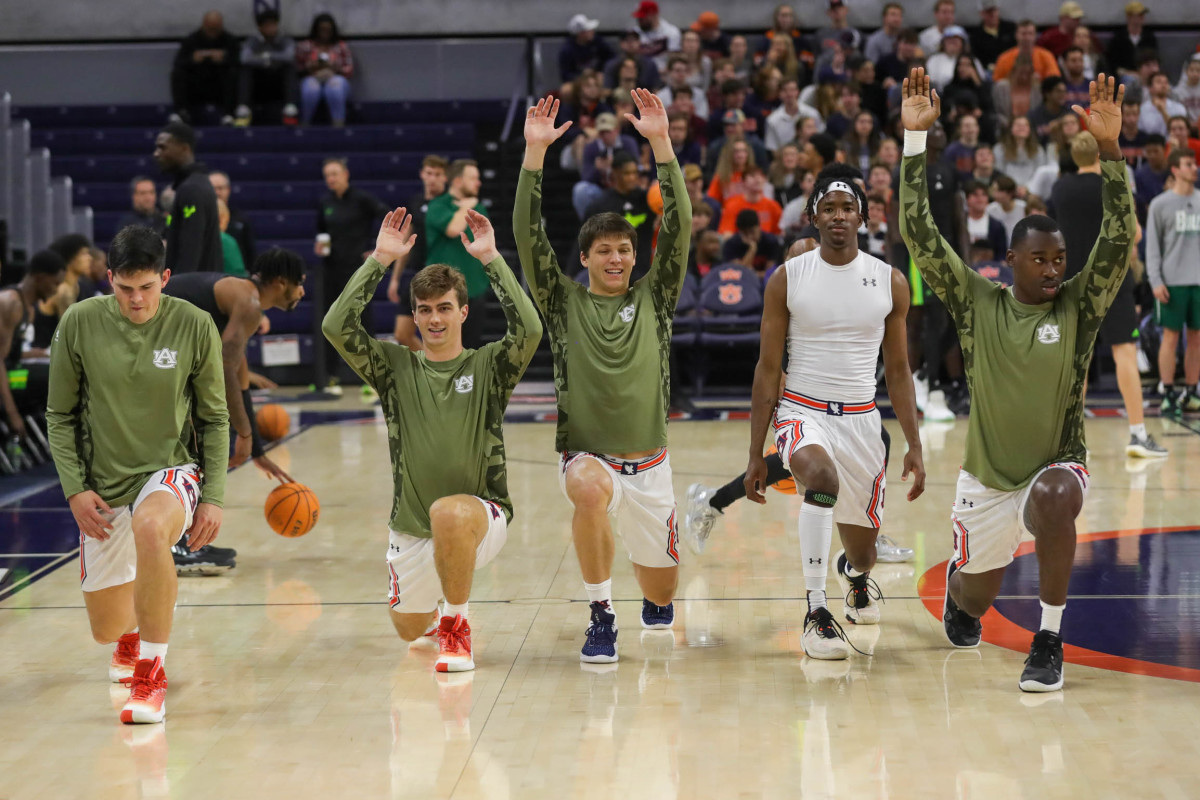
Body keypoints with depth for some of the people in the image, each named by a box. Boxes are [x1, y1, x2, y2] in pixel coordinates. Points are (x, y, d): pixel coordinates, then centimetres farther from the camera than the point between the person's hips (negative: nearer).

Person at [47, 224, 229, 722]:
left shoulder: (195, 326, -9)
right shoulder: (80, 323, -7)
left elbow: (215, 419, 1)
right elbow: (60, 415, 3)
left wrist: (213, 496, -6)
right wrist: (75, 488, -7)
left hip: (172, 468, -2)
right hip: (104, 489, 2)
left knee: (150, 526, -40)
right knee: (106, 630, 8)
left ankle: (151, 676, -26)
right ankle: (134, 638, 51)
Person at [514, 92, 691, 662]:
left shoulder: (654, 299, 4)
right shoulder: (563, 302, 2)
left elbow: (679, 224, -6)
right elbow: (528, 236, -9)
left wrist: (660, 143, -13)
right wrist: (534, 152, -17)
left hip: (648, 464, 2)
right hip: (587, 458, -2)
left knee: (662, 592, 10)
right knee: (591, 488, -39)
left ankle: (653, 605, 51)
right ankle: (601, 616, -22)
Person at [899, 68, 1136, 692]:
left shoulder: (1078, 307, -8)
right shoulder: (978, 303, -8)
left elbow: (1120, 241, -22)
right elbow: (918, 233, -14)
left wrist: (1109, 148, -31)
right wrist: (914, 136, -20)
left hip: (1056, 466, -2)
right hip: (987, 477, 2)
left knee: (1054, 500, -38)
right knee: (974, 598, 14)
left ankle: (1049, 641, -22)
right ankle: (957, 574, 55)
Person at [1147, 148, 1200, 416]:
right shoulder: (1160, 205, 1)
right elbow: (1152, 246, 0)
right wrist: (1155, 281, -8)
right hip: (1173, 281, -3)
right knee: (1171, 336, -2)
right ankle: (1168, 394, 3)